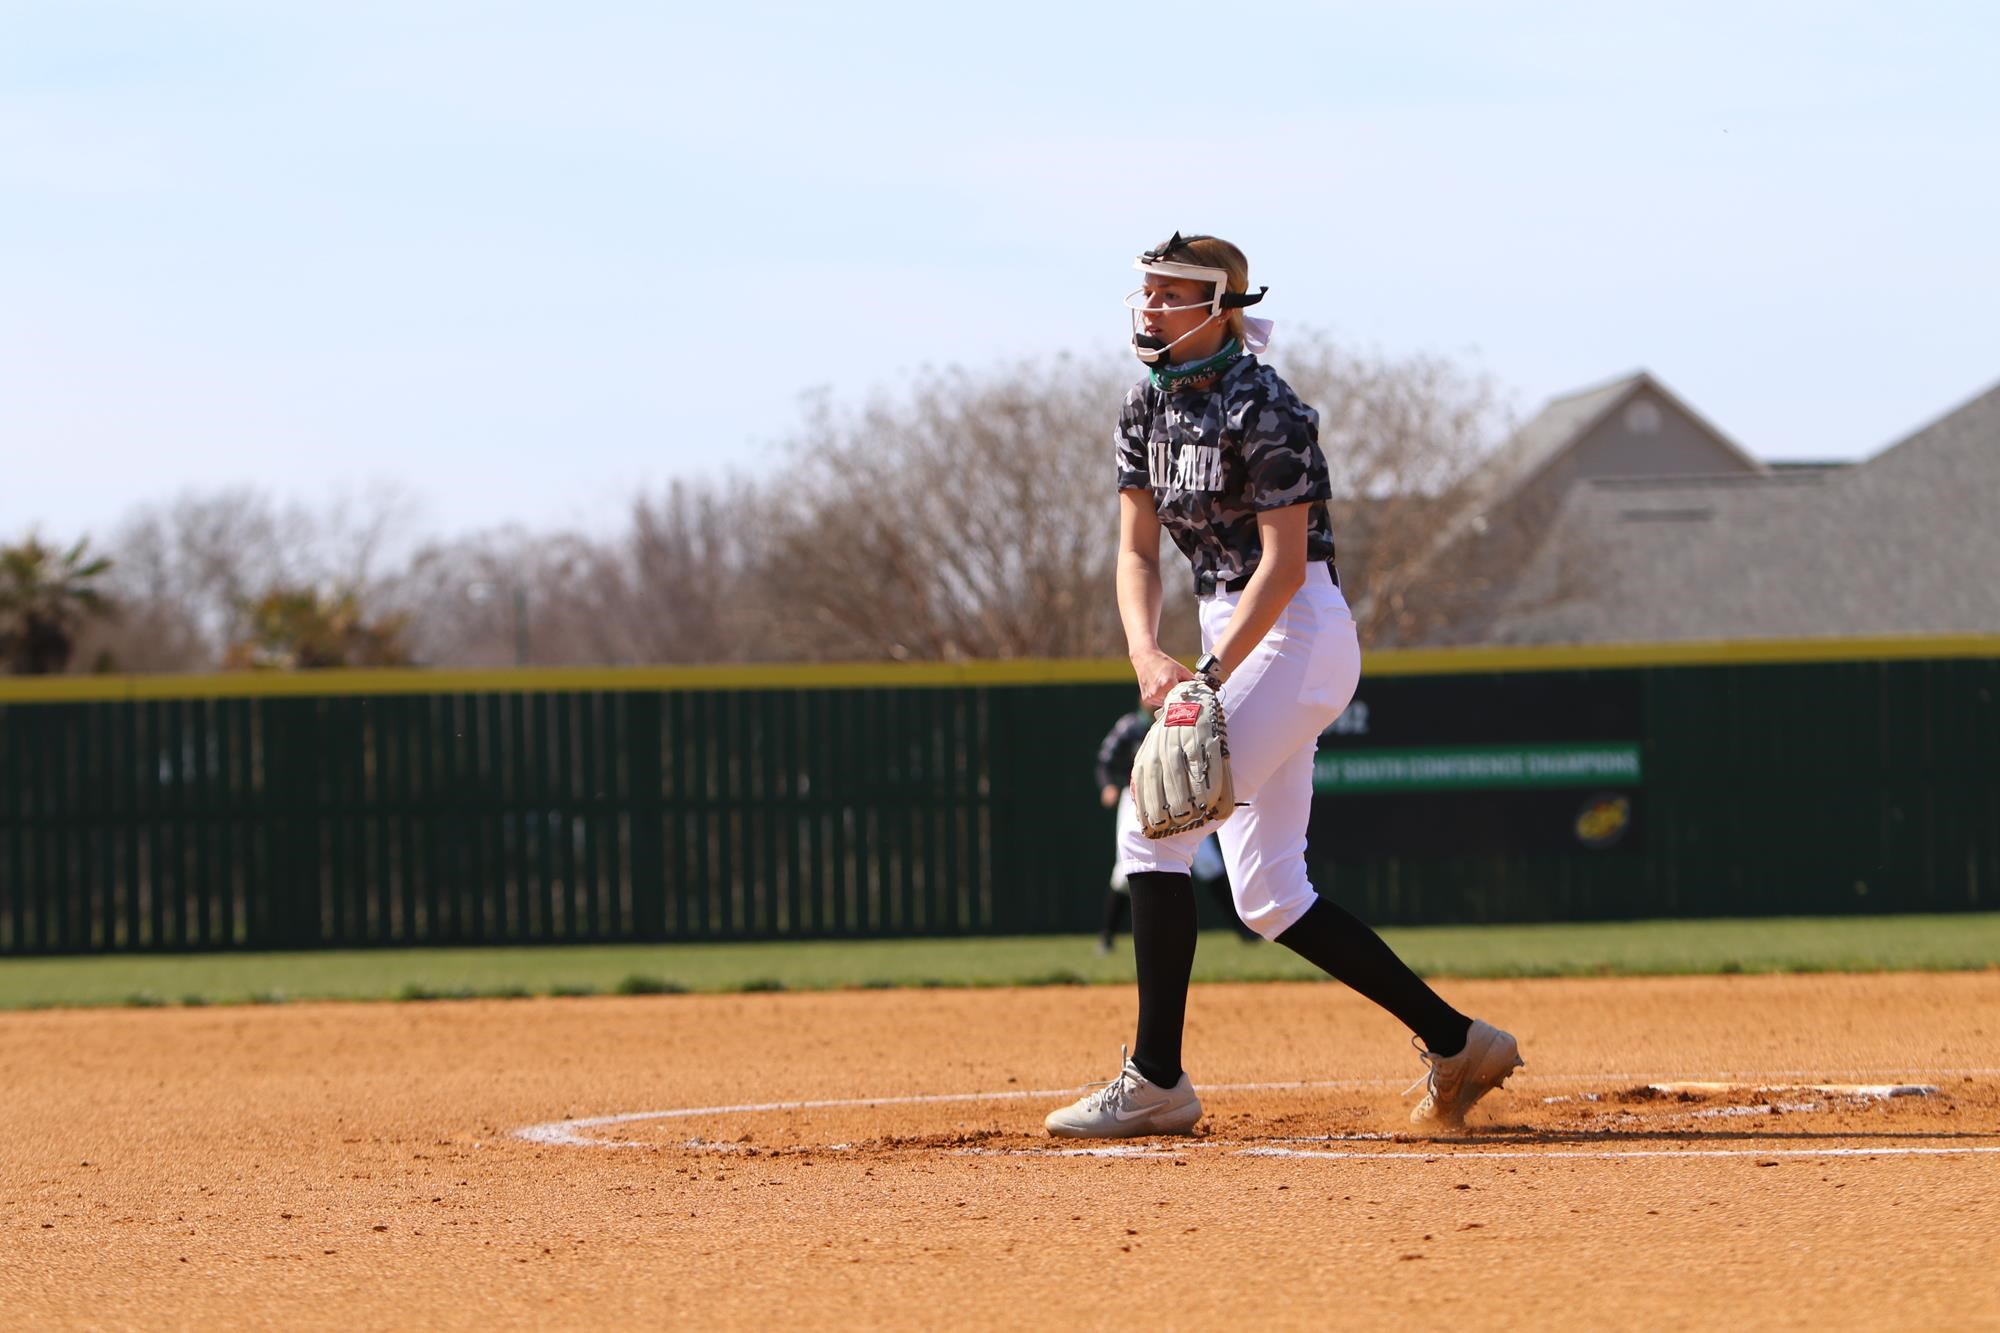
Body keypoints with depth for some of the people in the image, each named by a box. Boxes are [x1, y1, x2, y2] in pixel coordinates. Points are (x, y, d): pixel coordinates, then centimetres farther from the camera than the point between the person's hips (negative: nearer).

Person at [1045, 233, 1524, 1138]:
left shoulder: (1261, 409, -16)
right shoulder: (1151, 406, 9)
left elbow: (1284, 561, -19)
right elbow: (1137, 551, 7)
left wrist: (1211, 677, -25)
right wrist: (1147, 655, -11)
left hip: (1296, 637, -9)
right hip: (1231, 640, 9)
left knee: (1154, 830, -17)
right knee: (1268, 899, 7)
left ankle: (1156, 1082, -15)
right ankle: (1456, 1044, 13)